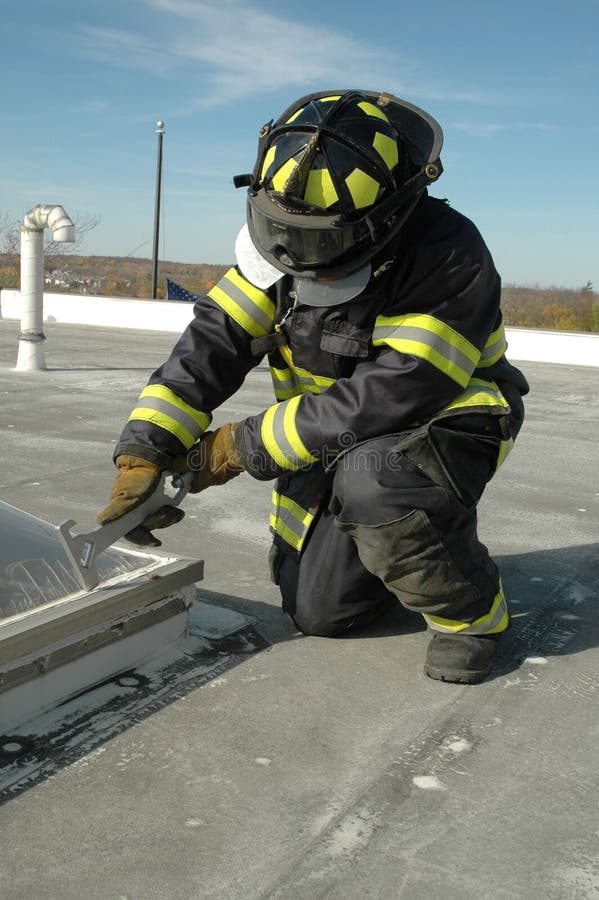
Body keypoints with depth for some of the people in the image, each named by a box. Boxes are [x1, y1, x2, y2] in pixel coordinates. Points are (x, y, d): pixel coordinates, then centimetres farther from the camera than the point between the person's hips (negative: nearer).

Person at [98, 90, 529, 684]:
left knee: (369, 482, -38)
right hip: (341, 442, 6)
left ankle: (469, 611, -11)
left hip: (445, 425, -5)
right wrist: (145, 450, -25)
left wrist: (245, 447, -29)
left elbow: (390, 396, -34)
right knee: (316, 611, 5)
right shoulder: (284, 244, -11)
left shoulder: (451, 261, -30)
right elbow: (214, 340, -14)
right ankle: (417, 539, 32)